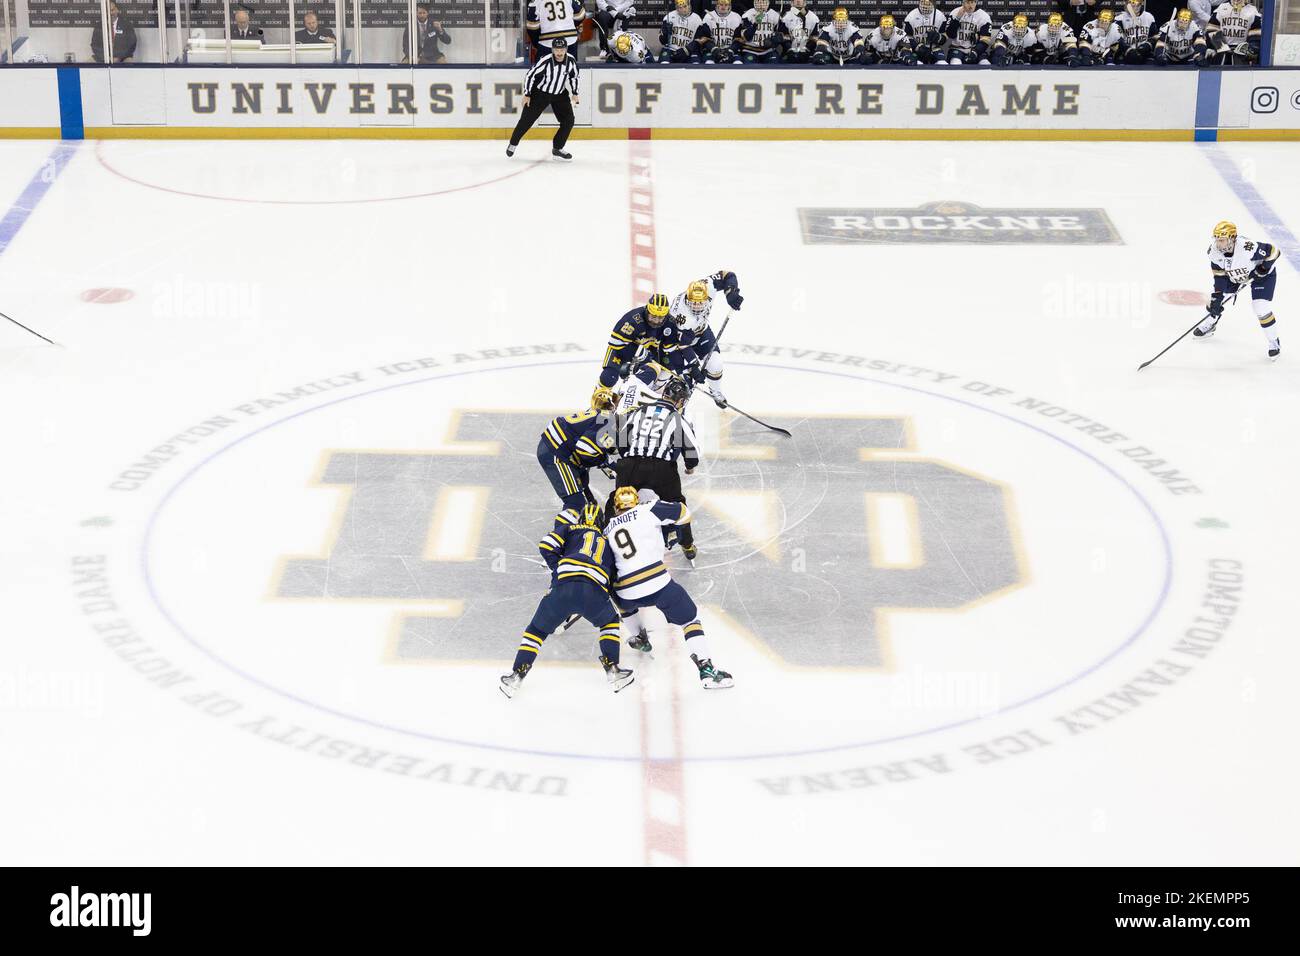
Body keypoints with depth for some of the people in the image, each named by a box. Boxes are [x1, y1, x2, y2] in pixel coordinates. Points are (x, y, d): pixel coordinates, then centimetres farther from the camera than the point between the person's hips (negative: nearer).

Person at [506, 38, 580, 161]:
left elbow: (574, 76, 5)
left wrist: (575, 93, 5)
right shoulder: (545, 61, -28)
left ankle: (557, 149, 7)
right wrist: (527, 94, -14)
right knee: (527, 119, 0)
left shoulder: (570, 61, -15)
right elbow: (530, 75, -19)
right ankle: (513, 144, 22)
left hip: (560, 94, 4)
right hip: (540, 93, -4)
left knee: (568, 121, -6)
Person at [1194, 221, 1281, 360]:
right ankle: (1210, 324, 36)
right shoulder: (1214, 250, -24)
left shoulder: (1248, 248, -43)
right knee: (1216, 298, 7)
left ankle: (1274, 342, 7)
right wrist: (1217, 294, -16)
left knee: (1262, 310, -14)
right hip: (1235, 275, 6)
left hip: (1262, 274, -6)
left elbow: (1273, 251, -29)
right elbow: (1219, 273, -12)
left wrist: (1264, 268, -29)